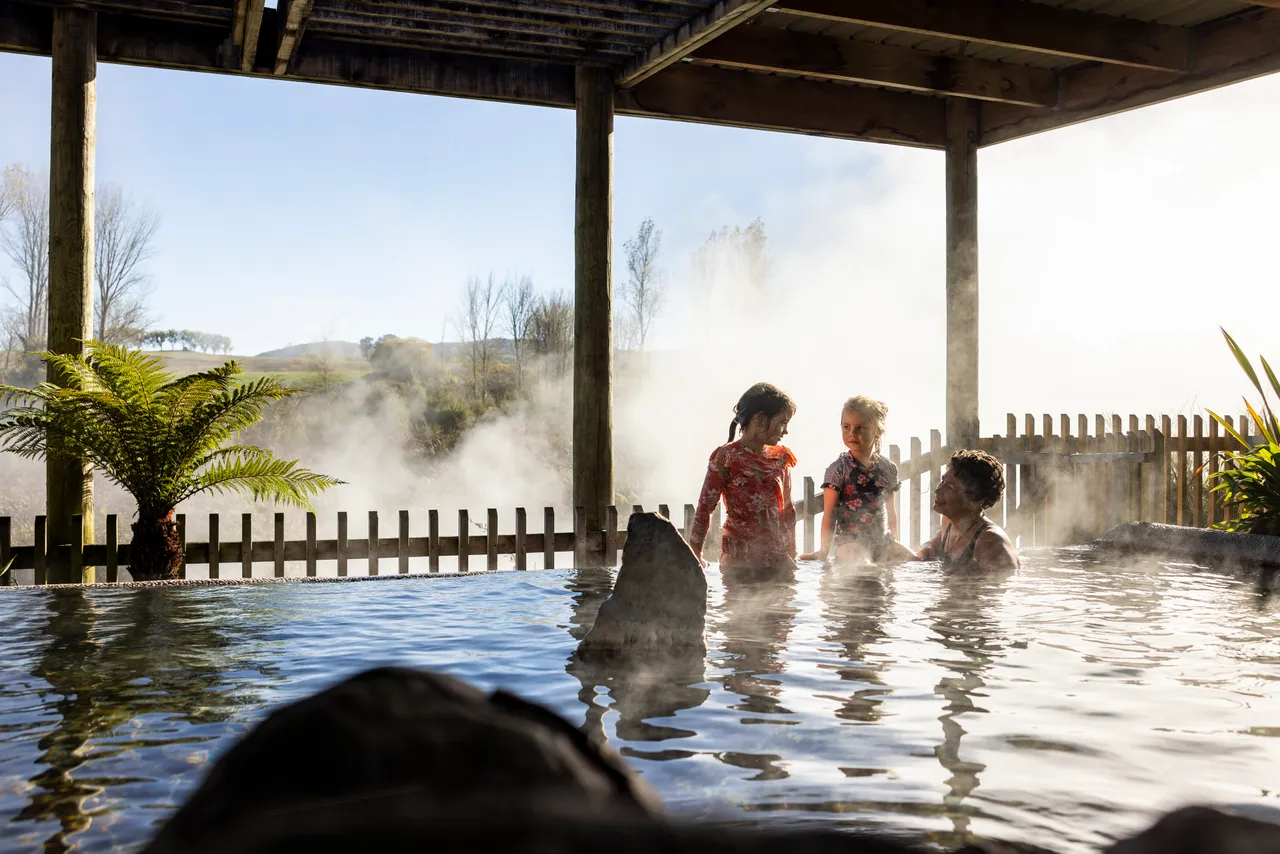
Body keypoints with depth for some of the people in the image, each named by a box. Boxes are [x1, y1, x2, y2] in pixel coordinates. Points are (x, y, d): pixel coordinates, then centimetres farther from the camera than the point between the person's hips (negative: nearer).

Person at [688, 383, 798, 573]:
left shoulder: (781, 458, 9)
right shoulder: (726, 457, -7)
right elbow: (704, 509, -6)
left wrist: (792, 557, 15)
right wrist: (695, 557, -7)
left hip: (778, 558, 5)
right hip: (739, 558, -5)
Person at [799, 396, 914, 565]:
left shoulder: (888, 468, 8)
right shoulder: (838, 469, -6)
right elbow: (829, 514, -6)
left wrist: (894, 543, 19)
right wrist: (824, 551, -8)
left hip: (883, 539, 6)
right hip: (851, 540, -6)